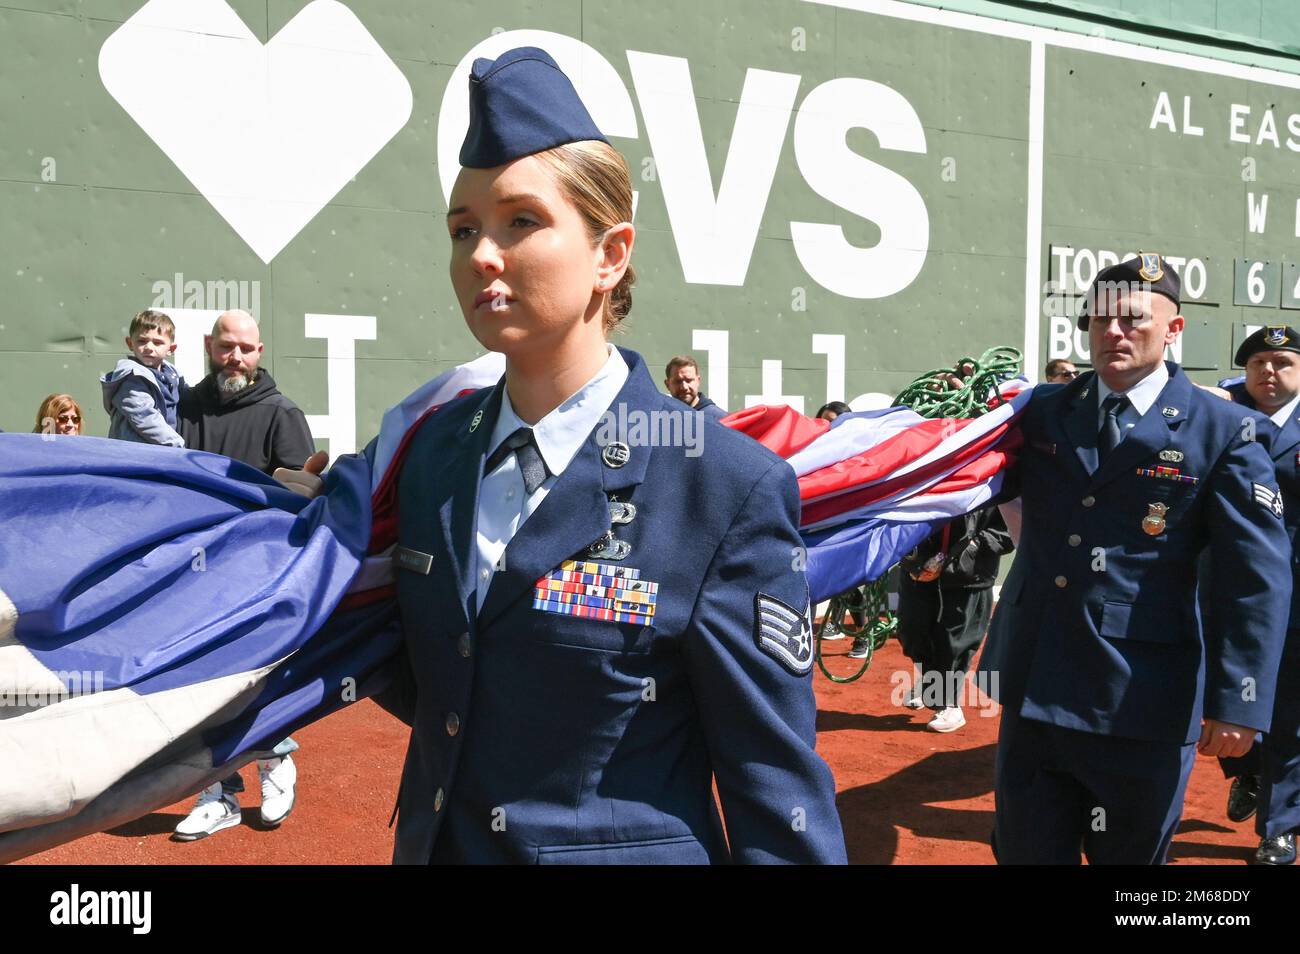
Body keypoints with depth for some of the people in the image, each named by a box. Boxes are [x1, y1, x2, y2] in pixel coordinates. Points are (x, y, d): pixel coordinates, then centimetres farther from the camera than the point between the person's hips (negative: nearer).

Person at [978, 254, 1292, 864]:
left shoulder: (1223, 433, -6)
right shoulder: (1042, 412, 5)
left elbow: (1258, 577, -8)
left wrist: (1238, 701, -13)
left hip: (1142, 700, -3)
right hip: (1032, 687, 3)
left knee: (1128, 855, 16)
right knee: (1025, 851, 15)